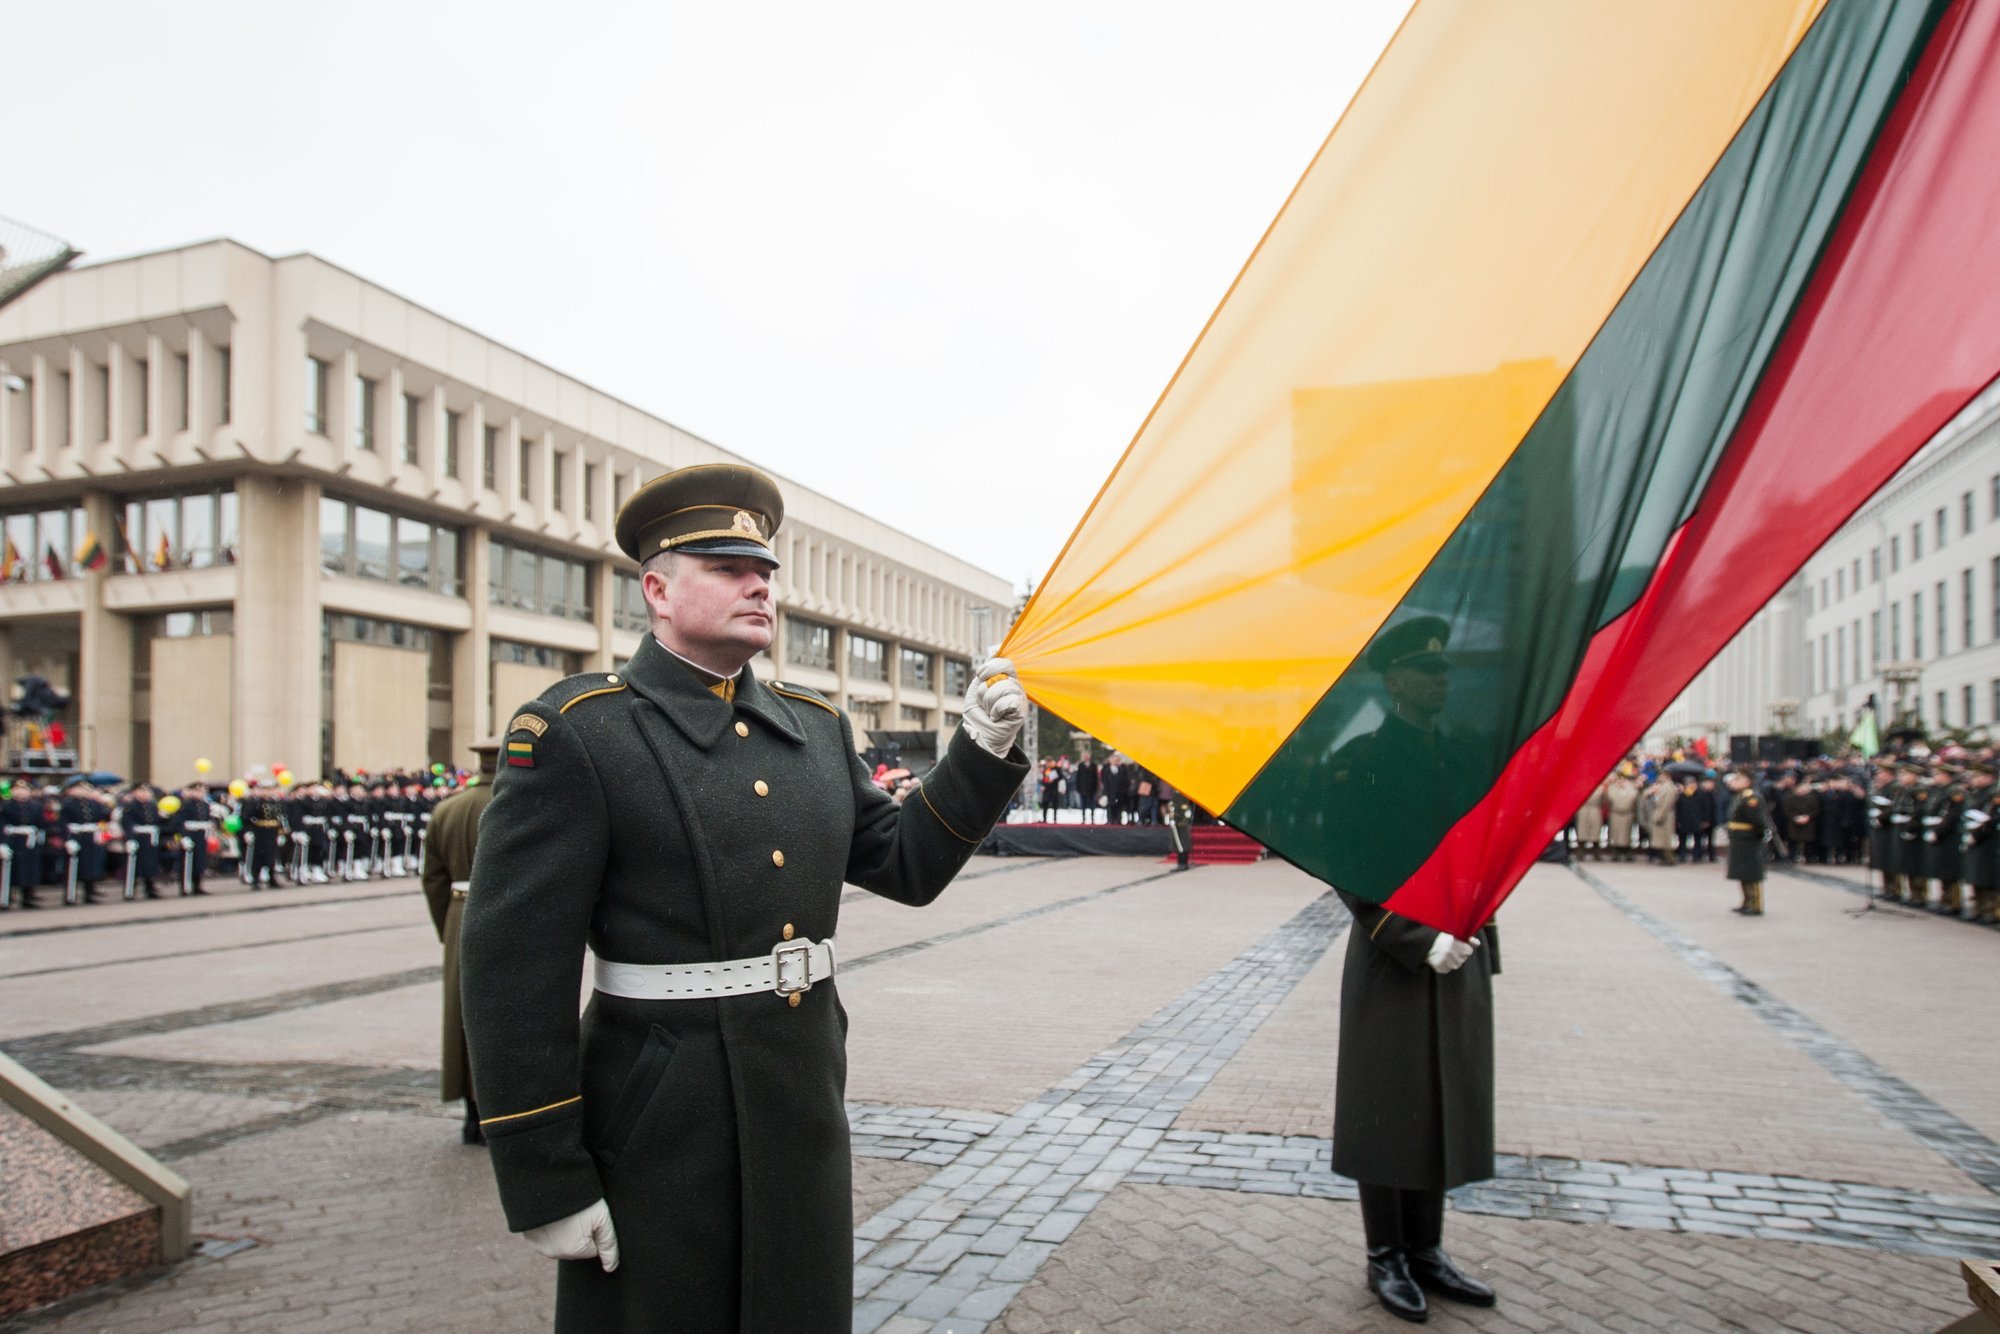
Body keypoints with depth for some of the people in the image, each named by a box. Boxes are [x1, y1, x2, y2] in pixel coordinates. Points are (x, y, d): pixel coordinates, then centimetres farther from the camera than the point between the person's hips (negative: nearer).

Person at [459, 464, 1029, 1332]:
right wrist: (545, 1184, -14)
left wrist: (983, 748, -1)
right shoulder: (576, 734, -11)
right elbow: (514, 967, -14)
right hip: (658, 1130, -6)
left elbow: (907, 867, 12)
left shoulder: (816, 729, 8)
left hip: (807, 1107, 6)